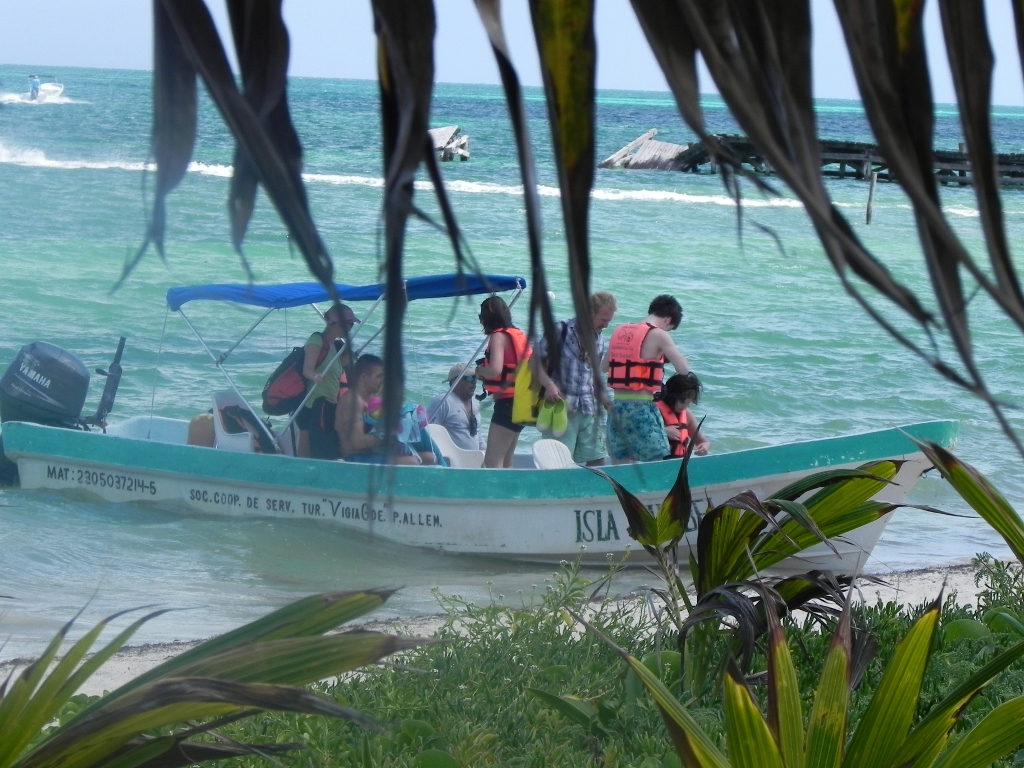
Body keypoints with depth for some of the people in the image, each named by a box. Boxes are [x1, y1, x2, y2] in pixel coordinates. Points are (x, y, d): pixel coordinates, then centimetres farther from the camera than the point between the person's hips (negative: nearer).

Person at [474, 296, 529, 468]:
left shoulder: (499, 337, -12)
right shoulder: (518, 334, 12)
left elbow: (495, 370, -27)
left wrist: (479, 370, -5)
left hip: (507, 403, -9)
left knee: (492, 462, -11)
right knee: (505, 462, 15)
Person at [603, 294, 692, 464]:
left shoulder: (620, 332, 13)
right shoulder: (658, 335, -6)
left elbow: (603, 367, 21)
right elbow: (685, 371, -9)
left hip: (616, 405, 7)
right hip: (641, 406, -7)